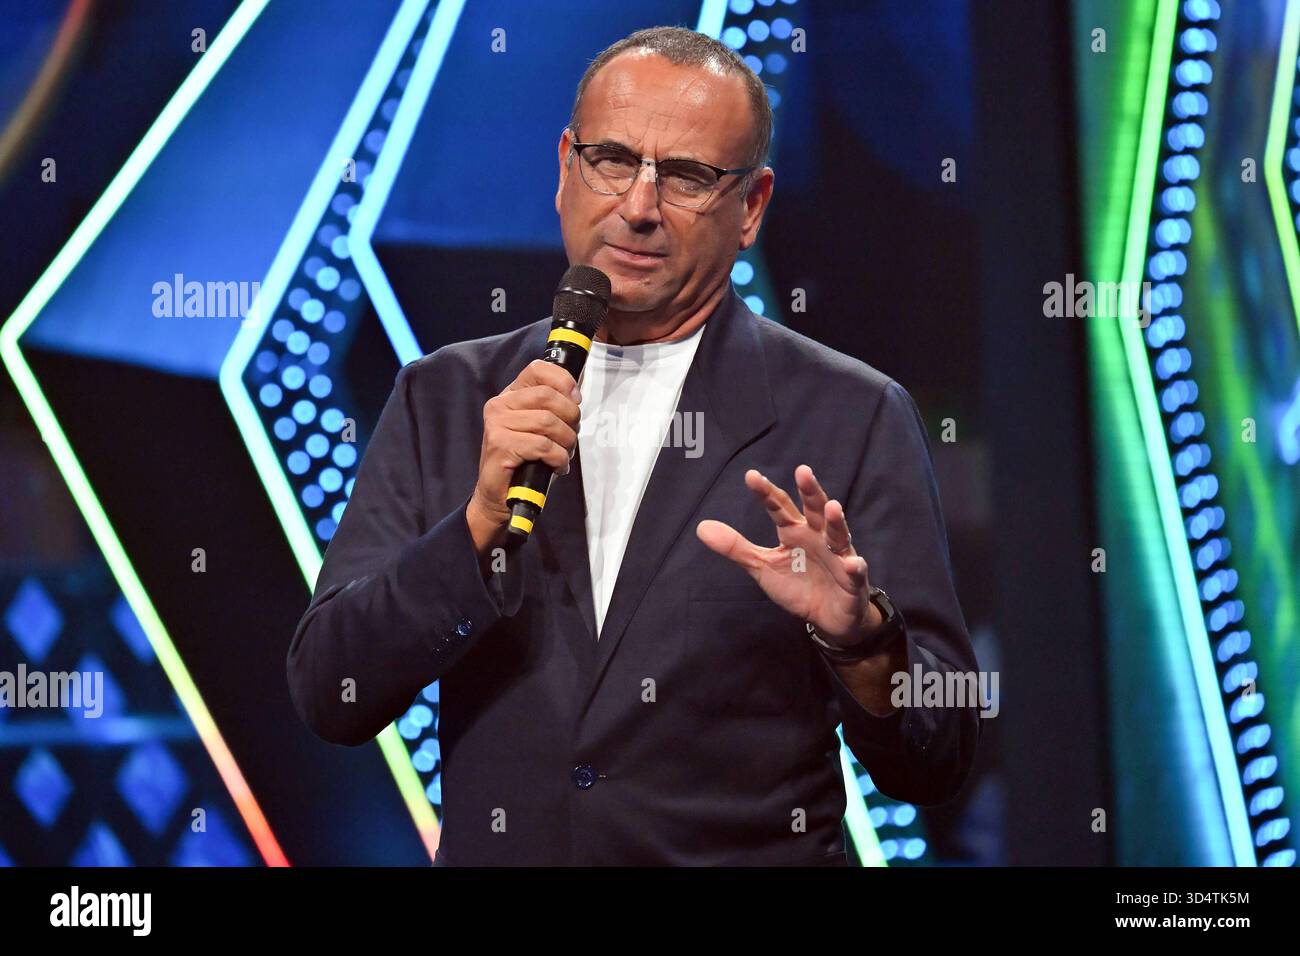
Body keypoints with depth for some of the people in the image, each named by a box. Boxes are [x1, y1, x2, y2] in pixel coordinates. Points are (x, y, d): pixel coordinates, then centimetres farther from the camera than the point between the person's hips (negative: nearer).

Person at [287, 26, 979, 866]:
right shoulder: (445, 401, 7)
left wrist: (858, 637, -20)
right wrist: (480, 522, -12)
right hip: (495, 853, 2)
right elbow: (329, 697, 0)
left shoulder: (854, 419, -1)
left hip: (752, 855, -1)